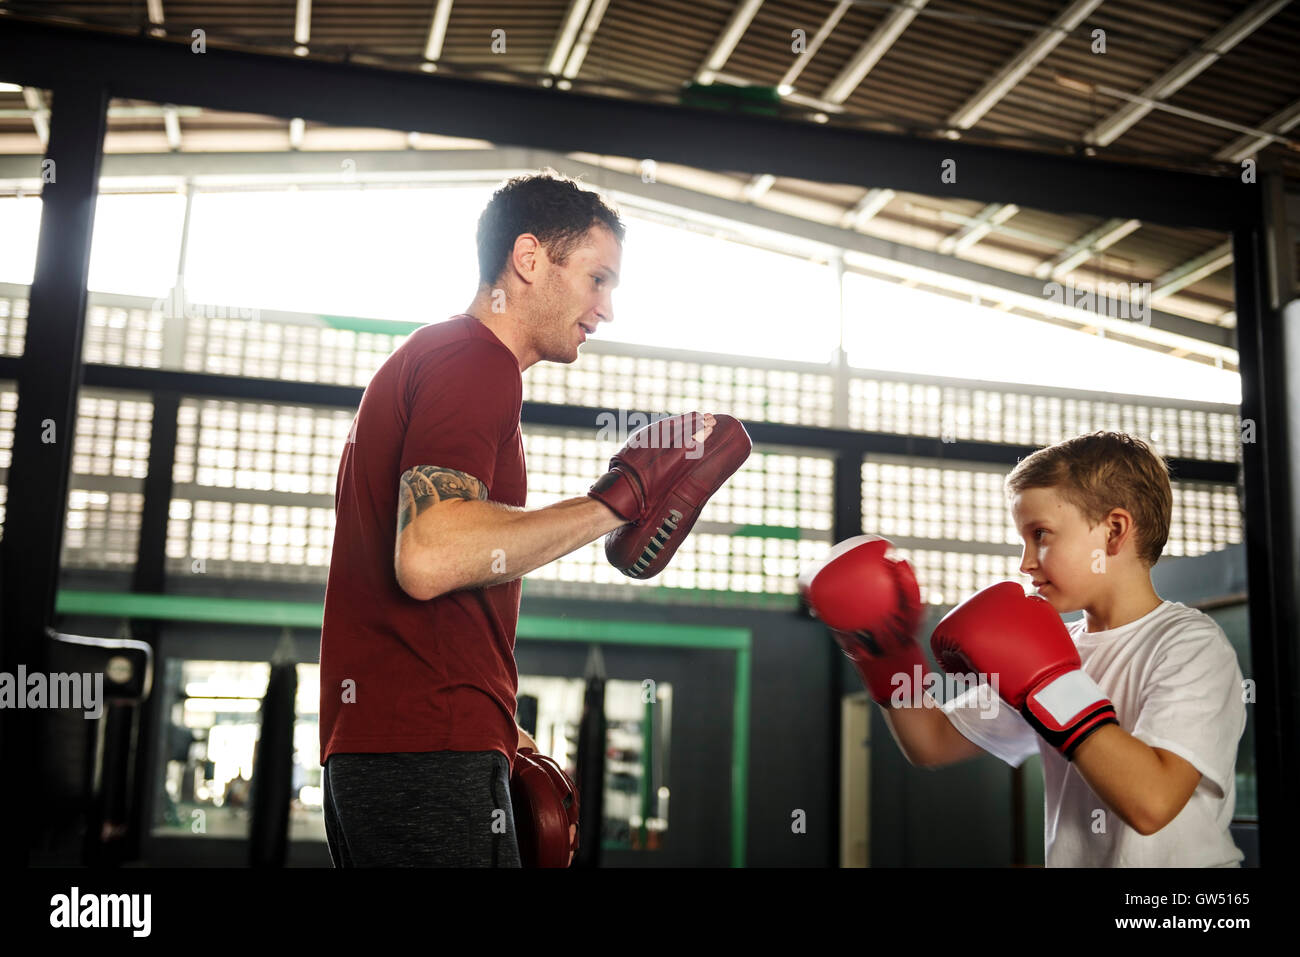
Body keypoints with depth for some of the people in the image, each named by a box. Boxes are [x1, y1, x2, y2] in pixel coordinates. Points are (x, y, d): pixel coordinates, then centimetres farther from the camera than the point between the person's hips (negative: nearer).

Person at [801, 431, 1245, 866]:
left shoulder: (1191, 643, -7)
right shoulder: (1060, 649, 10)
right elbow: (933, 744, 12)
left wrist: (1047, 683, -18)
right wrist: (886, 660, 0)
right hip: (1068, 858, 4)